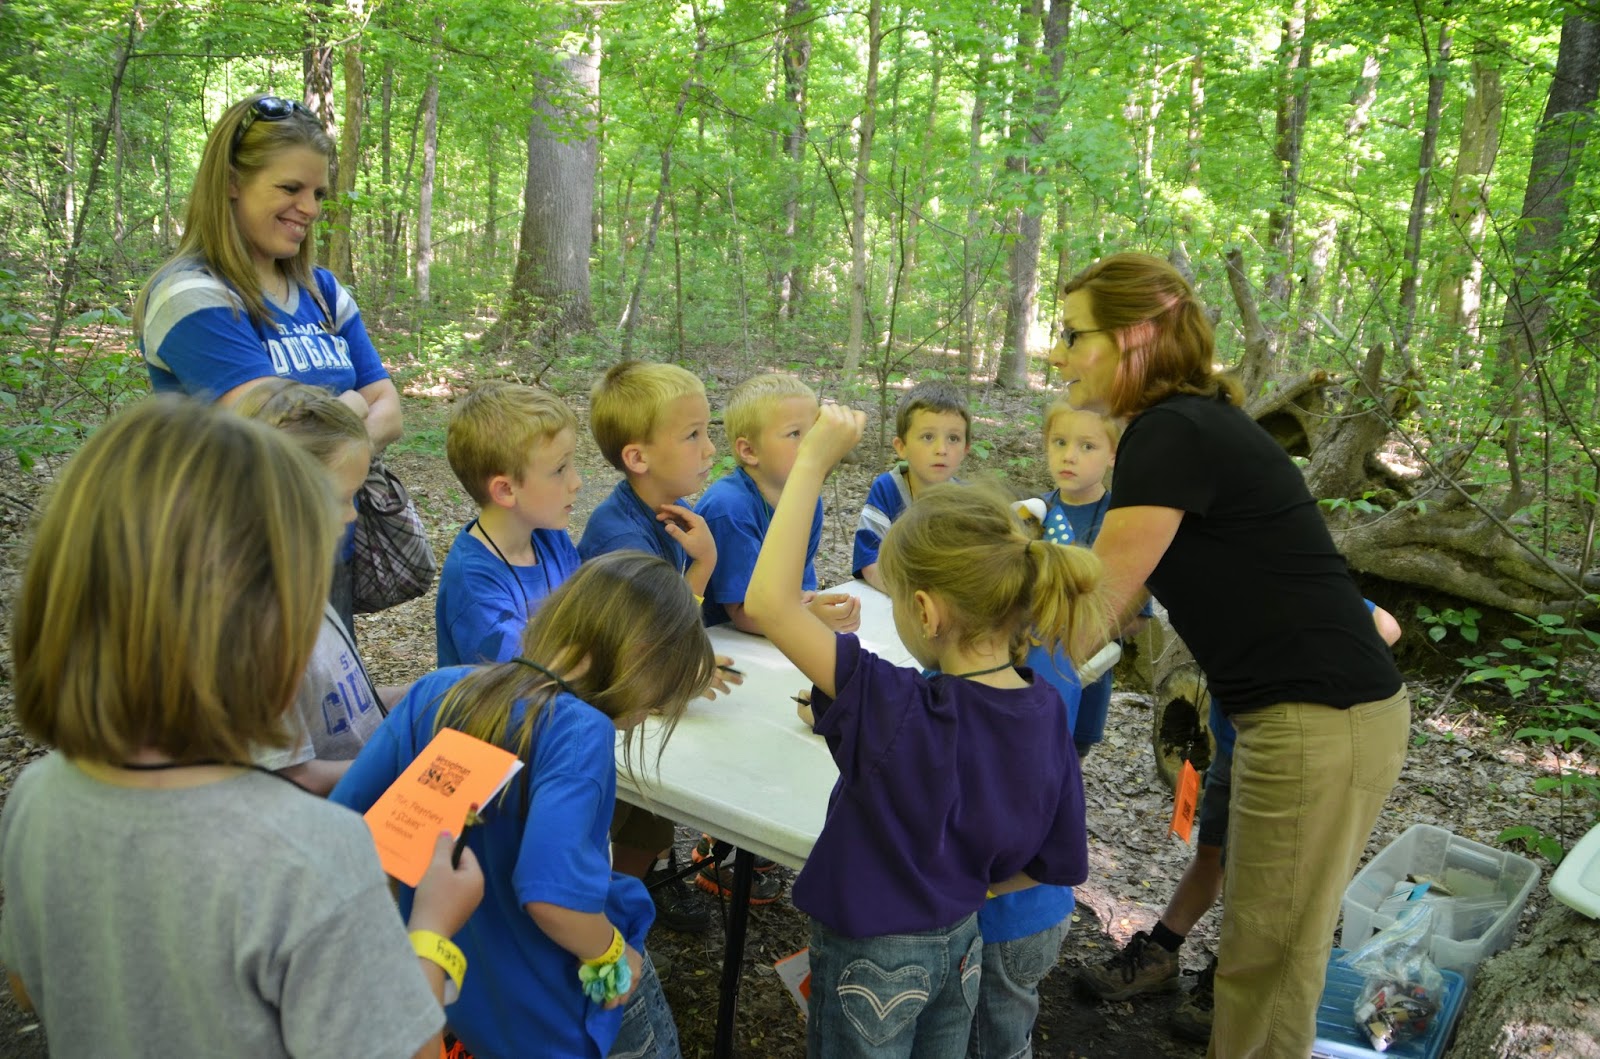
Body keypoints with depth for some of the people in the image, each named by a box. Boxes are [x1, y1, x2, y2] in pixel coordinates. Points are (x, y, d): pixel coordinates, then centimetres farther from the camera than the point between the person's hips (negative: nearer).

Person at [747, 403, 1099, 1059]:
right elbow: (1057, 863, -3)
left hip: (870, 961, -5)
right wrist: (965, 888, 10)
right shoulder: (1047, 712, -13)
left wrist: (812, 462, -35)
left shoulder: (898, 715, -33)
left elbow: (769, 602, -38)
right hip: (961, 947, 6)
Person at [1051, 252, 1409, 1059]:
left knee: (1266, 962, 6)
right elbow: (1117, 600, 15)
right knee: (1273, 946, 22)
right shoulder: (1192, 424, 11)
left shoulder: (1171, 435, -18)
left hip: (1322, 724, -9)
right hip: (1324, 712, 9)